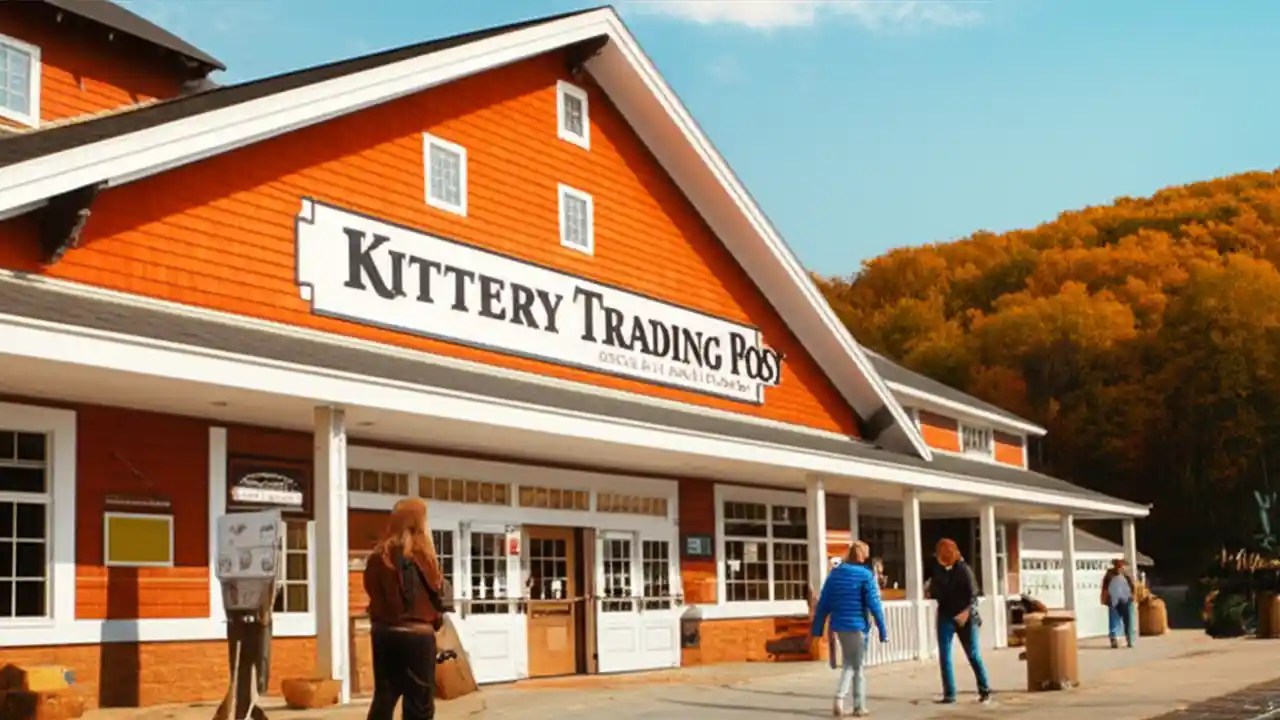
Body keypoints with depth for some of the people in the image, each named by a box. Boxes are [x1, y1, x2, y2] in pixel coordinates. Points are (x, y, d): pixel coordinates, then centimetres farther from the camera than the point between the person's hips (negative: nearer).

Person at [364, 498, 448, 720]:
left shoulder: (378, 555, 5)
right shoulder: (421, 554, -10)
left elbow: (372, 592, 8)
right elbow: (436, 592, -4)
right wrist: (436, 620, 13)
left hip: (383, 631, 6)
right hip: (416, 634, -5)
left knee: (383, 696, 11)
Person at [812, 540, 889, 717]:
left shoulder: (835, 573, 6)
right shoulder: (865, 574, -8)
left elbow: (823, 603, 5)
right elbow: (874, 604, -11)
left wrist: (817, 629, 9)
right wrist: (883, 631, -7)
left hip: (839, 625, 4)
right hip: (857, 625, -4)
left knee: (849, 664, 17)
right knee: (856, 665, 8)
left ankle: (839, 699, 4)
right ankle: (859, 706, 12)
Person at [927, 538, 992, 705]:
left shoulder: (963, 569, -11)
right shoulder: (938, 570, 3)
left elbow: (973, 594, -14)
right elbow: (934, 592, 12)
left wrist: (967, 611, -28)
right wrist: (931, 591, -10)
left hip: (964, 617, -4)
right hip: (945, 616, 4)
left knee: (973, 655, 4)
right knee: (944, 656, -2)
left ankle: (985, 691, 17)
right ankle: (949, 694, 2)